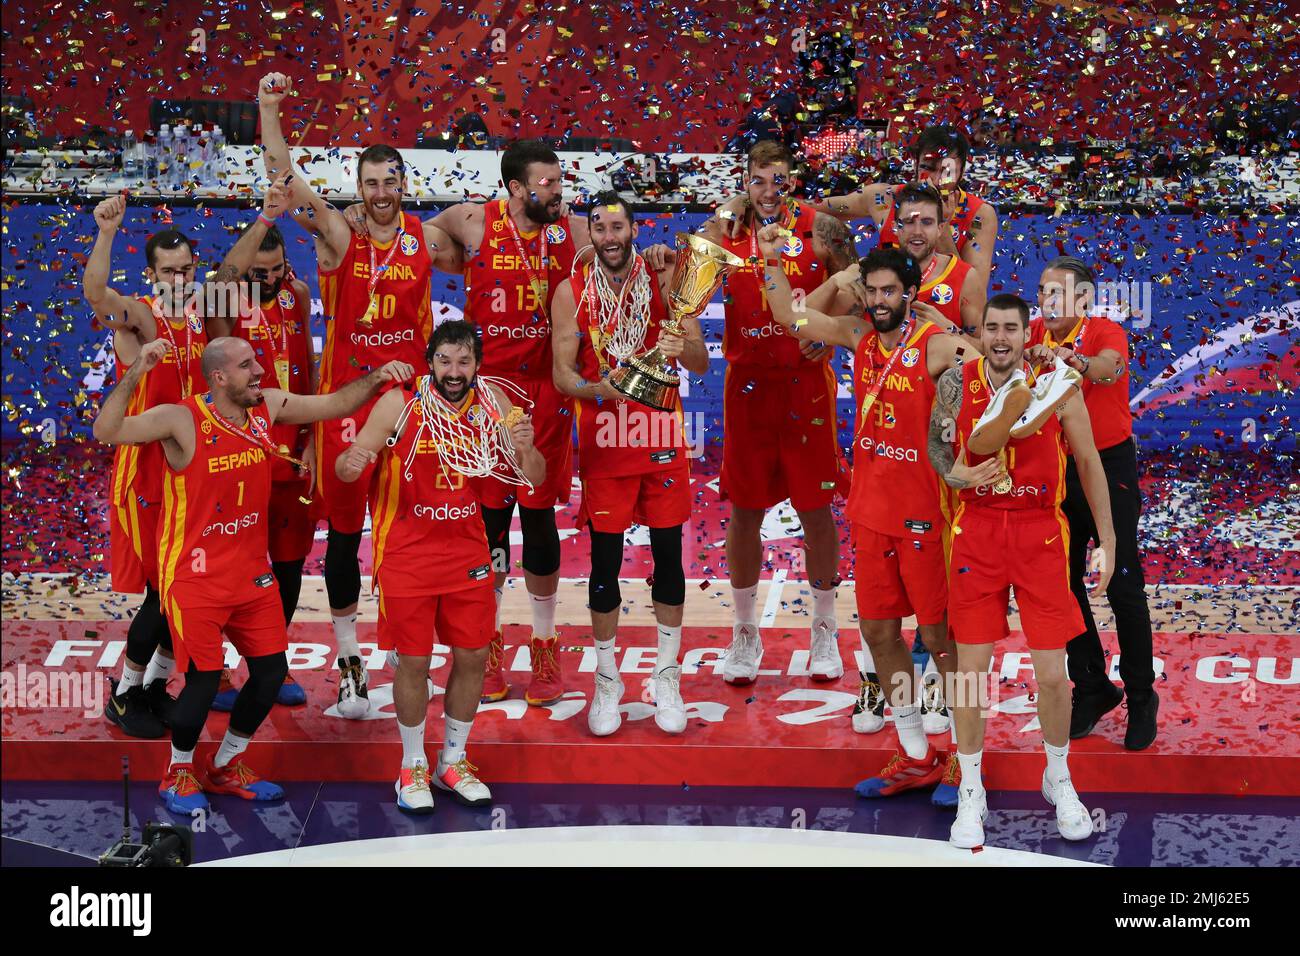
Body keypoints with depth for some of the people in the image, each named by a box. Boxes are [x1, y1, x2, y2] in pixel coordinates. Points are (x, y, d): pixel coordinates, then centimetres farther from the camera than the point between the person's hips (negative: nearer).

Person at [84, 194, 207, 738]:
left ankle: (156, 685, 28)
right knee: (163, 592, -5)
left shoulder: (203, 312, 6)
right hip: (145, 471, -6)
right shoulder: (136, 315, -13)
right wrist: (106, 233, -49)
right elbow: (95, 293, -34)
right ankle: (124, 696, 15)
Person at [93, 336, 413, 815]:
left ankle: (226, 766, 30)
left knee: (271, 669, 8)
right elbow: (106, 431, -27)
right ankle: (178, 773, 21)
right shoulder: (182, 420, -18)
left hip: (251, 570, 6)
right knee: (204, 677, -6)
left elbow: (333, 405, 7)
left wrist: (375, 379, -9)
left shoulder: (268, 406, -2)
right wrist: (135, 374, -39)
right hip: (195, 574, -6)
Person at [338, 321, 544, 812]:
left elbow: (533, 480, -2)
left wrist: (525, 449, -24)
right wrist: (351, 463, -34)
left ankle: (453, 761, 27)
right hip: (407, 553, -3)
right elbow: (347, 465, -10)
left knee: (473, 655, 8)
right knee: (414, 660, 2)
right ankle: (413, 767, 20)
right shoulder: (400, 404, -14)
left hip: (467, 549, 3)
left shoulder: (494, 404, -5)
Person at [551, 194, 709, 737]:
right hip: (603, 440, -1)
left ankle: (667, 677, 18)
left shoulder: (663, 283, 1)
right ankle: (606, 681, 15)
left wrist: (682, 346, -23)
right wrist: (601, 390, -25)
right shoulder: (571, 293, -1)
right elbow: (562, 374, -5)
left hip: (662, 437, 1)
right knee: (605, 559, 2)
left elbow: (701, 365, 0)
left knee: (668, 554, 5)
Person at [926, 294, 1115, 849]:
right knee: (970, 669, 0)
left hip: (1041, 537, -1)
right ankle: (971, 792, 16)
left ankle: (1059, 781, 25)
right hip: (976, 533, 1)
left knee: (1052, 672, 1)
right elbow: (936, 443, 12)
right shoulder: (956, 383, -3)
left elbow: (1088, 463, 3)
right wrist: (954, 475, -11)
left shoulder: (1058, 385, -6)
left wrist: (1107, 539, 3)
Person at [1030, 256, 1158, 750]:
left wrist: (1069, 357, -54)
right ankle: (1092, 689, 24)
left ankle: (1141, 696, 12)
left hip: (1109, 466, -5)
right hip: (1055, 467, 5)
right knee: (1063, 582, 9)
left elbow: (1108, 369, -35)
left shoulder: (1106, 331, -14)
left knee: (1123, 586, -2)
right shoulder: (1036, 334, 2)